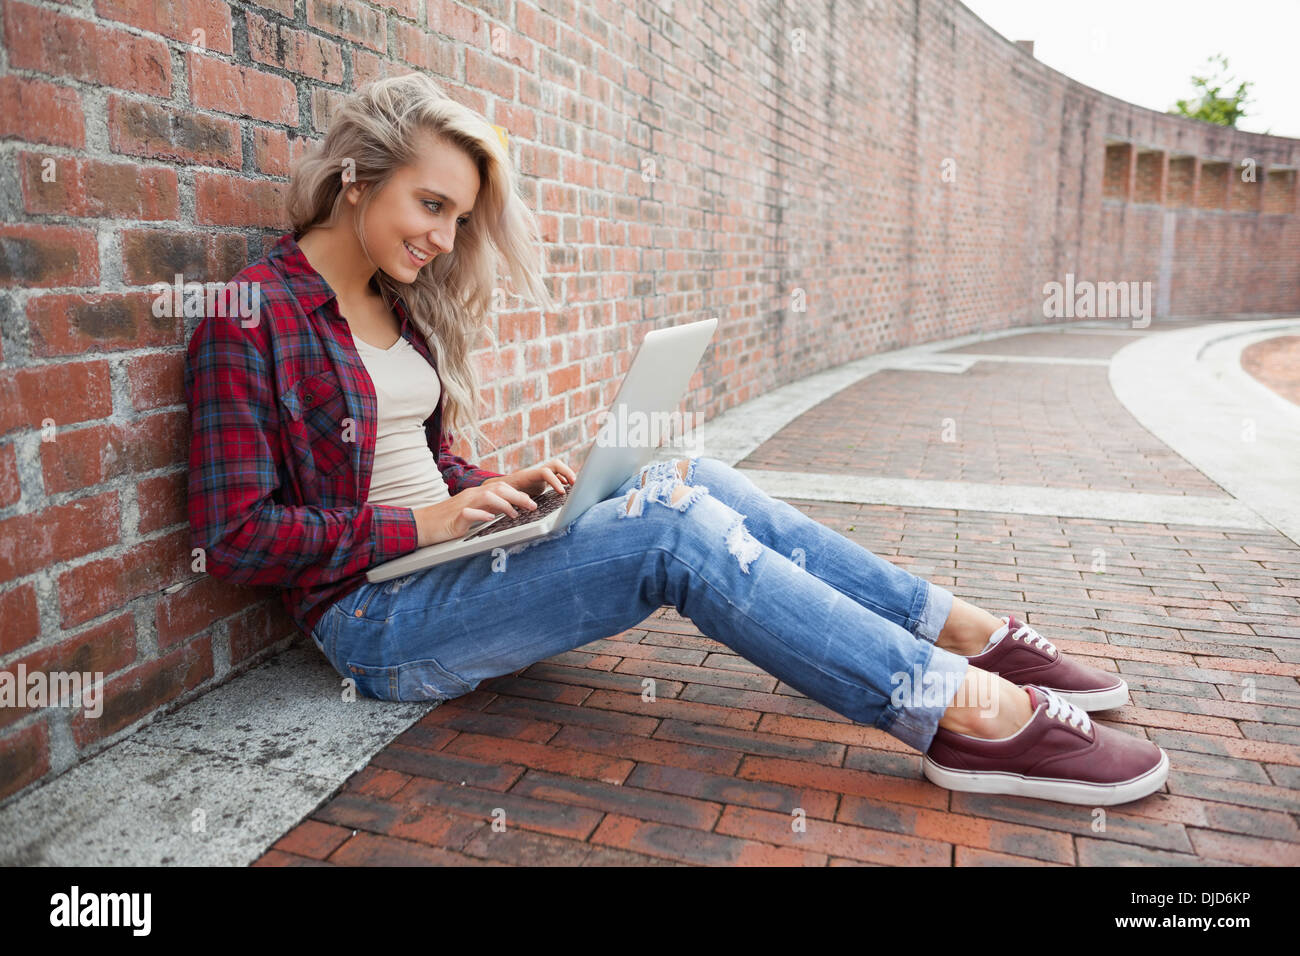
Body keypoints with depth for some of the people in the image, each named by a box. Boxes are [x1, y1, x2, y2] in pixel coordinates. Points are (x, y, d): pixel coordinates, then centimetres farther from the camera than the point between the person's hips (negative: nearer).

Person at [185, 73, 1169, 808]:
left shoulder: (397, 303, 12)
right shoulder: (251, 319, -12)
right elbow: (236, 536, -16)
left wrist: (496, 491, -3)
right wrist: (425, 524, -20)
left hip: (442, 557, 7)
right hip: (374, 618, -7)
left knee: (688, 477, -11)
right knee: (677, 526, -26)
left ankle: (974, 634, -7)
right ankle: (969, 711, -23)